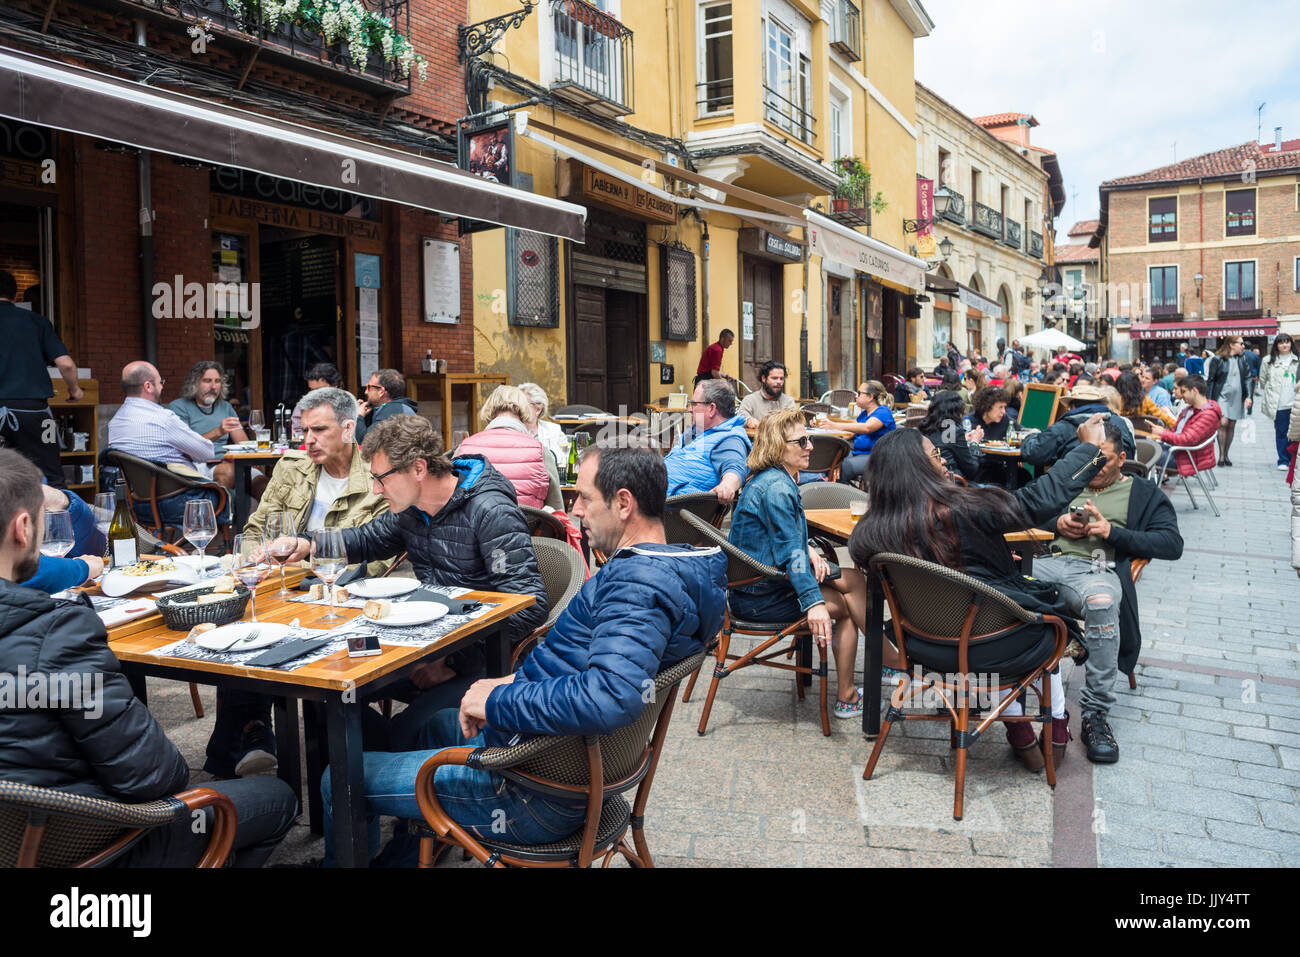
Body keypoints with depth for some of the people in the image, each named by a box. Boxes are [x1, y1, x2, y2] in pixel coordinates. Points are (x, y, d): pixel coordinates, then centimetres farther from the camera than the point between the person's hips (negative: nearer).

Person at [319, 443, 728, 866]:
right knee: (428, 722, 34)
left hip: (537, 797, -10)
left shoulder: (638, 582, -28)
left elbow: (612, 698, -43)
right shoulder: (675, 568, 4)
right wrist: (515, 681, 6)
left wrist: (498, 701, -29)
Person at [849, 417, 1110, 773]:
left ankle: (1019, 732, 38)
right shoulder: (961, 510, -27)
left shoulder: (870, 533, -13)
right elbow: (1038, 501, -19)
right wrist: (1088, 447, -6)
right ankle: (1058, 723, 44)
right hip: (989, 647, -4)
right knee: (1047, 614, 31)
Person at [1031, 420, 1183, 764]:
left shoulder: (1144, 493, 21)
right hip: (1048, 560, 3)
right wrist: (1057, 523, 4)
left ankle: (1095, 715, -30)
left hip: (1098, 568, -3)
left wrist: (1112, 532, -4)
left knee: (1102, 602, -42)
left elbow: (1172, 544, 7)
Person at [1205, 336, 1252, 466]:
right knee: (1223, 423, -15)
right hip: (1222, 396, -5)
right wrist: (1209, 400, -5)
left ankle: (1226, 455, 16)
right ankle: (1221, 455, -8)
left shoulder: (1242, 359, 9)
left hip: (1237, 397, 5)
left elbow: (1247, 378, 11)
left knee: (1232, 426, 6)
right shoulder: (1217, 359, -4)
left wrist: (1248, 396, -1)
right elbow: (1210, 380, -3)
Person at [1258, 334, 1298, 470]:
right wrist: (1264, 402, 8)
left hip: (1295, 404, 1)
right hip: (1279, 405, -1)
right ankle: (1283, 461, 10)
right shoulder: (1269, 361, 5)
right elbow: (1263, 382, 10)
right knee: (1281, 433, 2)